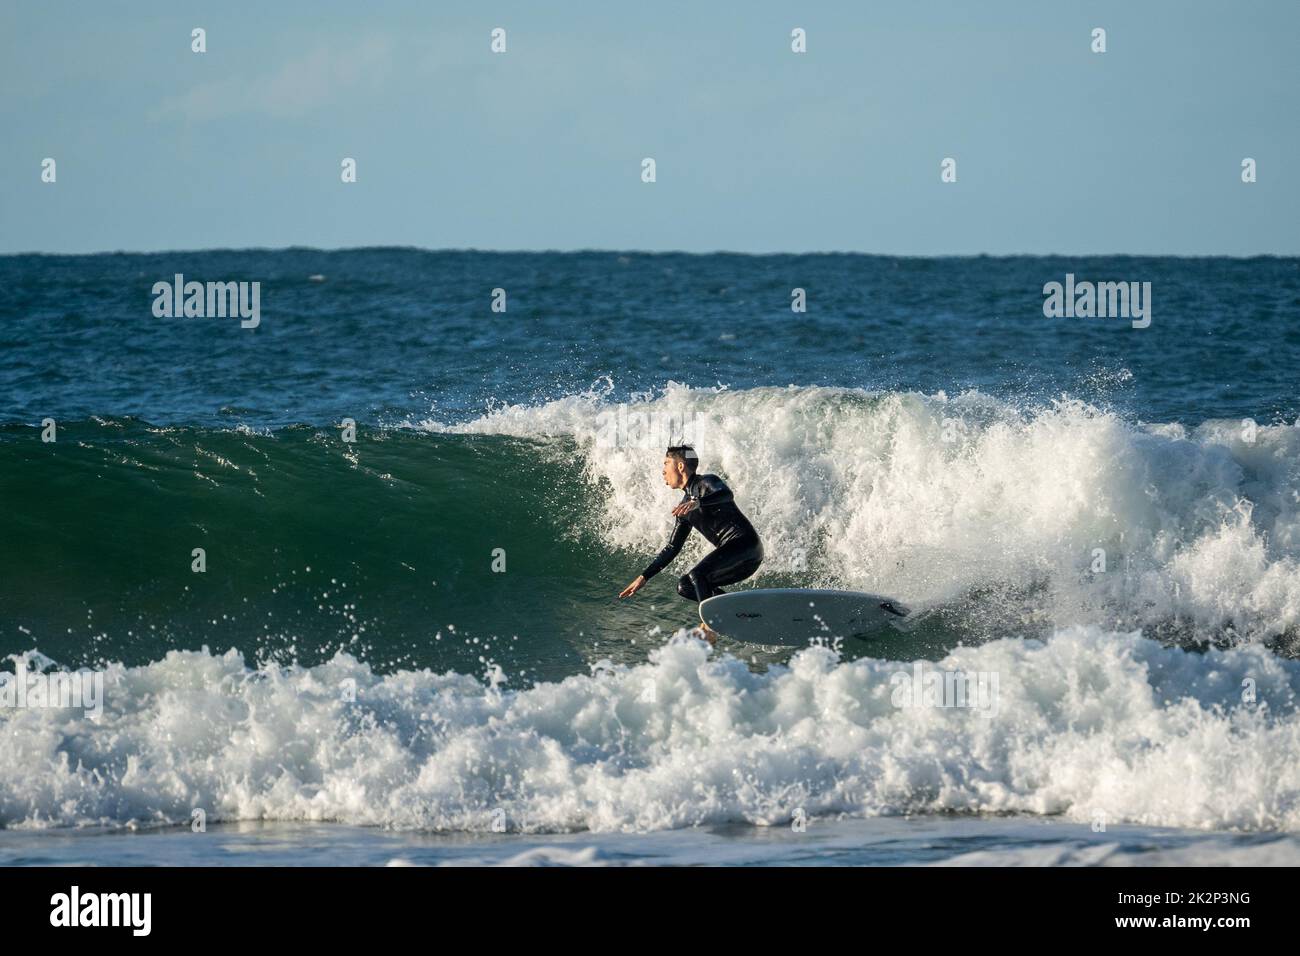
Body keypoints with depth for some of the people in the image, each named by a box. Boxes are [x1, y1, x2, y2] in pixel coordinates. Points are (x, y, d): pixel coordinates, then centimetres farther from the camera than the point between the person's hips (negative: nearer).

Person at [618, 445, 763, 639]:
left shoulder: (707, 483, -6)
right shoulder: (685, 507, 19)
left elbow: (727, 495, -29)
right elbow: (672, 549, 21)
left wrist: (698, 503, -45)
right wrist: (644, 577, 18)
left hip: (746, 545, -9)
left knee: (697, 575, -25)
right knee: (685, 586, 5)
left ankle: (710, 628, -23)